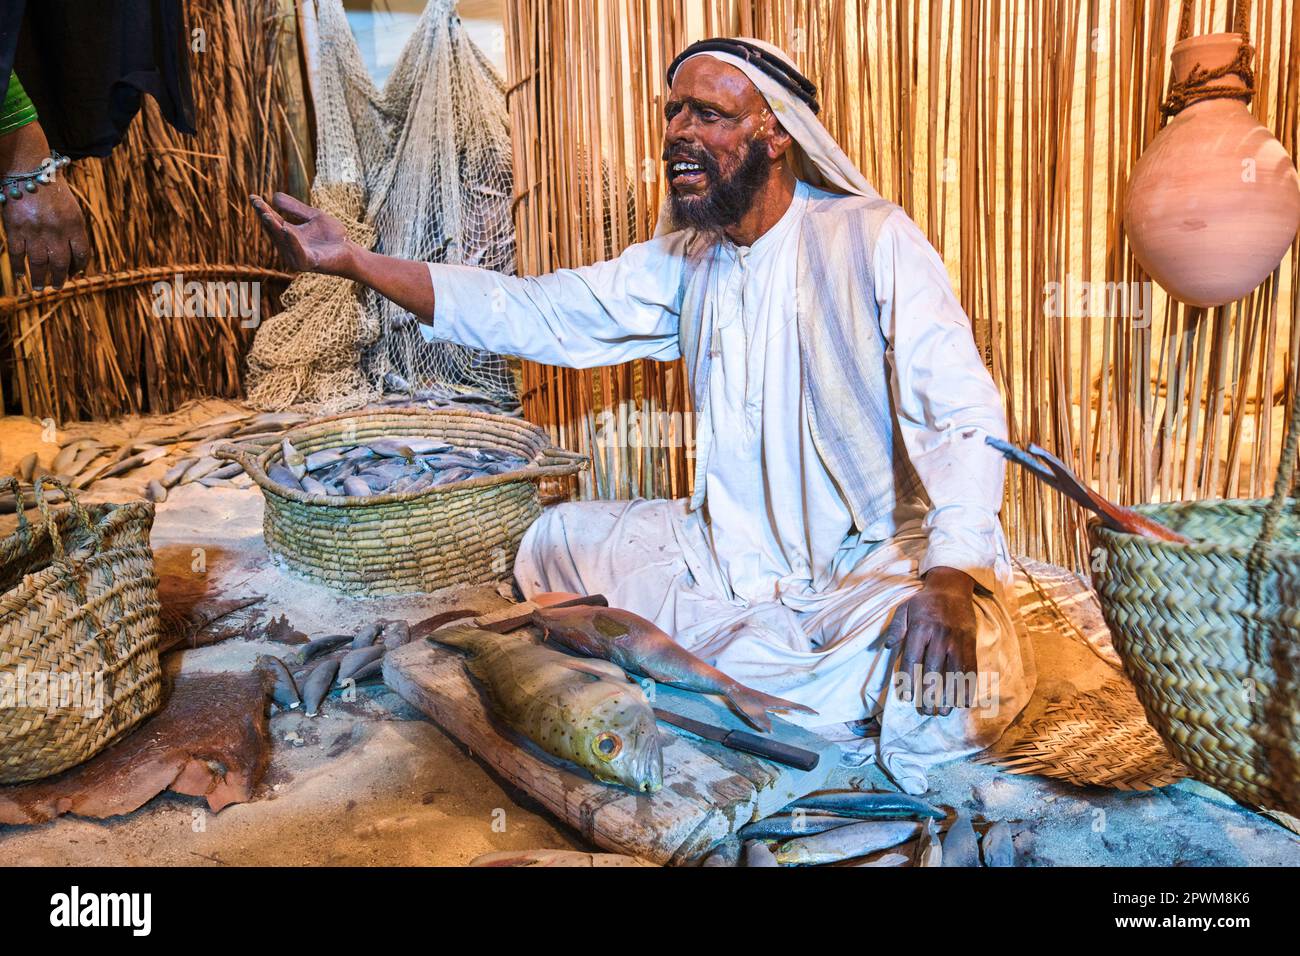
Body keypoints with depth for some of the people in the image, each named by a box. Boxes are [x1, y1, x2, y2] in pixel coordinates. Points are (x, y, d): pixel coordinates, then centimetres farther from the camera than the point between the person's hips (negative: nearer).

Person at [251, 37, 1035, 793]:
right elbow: (535, 313, 2)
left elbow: (962, 411, -20)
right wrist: (353, 260, -4)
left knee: (963, 673, -35)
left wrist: (951, 578, -36)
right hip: (739, 550, 6)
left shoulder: (871, 237, -13)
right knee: (560, 540, 1)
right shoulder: (684, 263, 5)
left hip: (881, 559, -5)